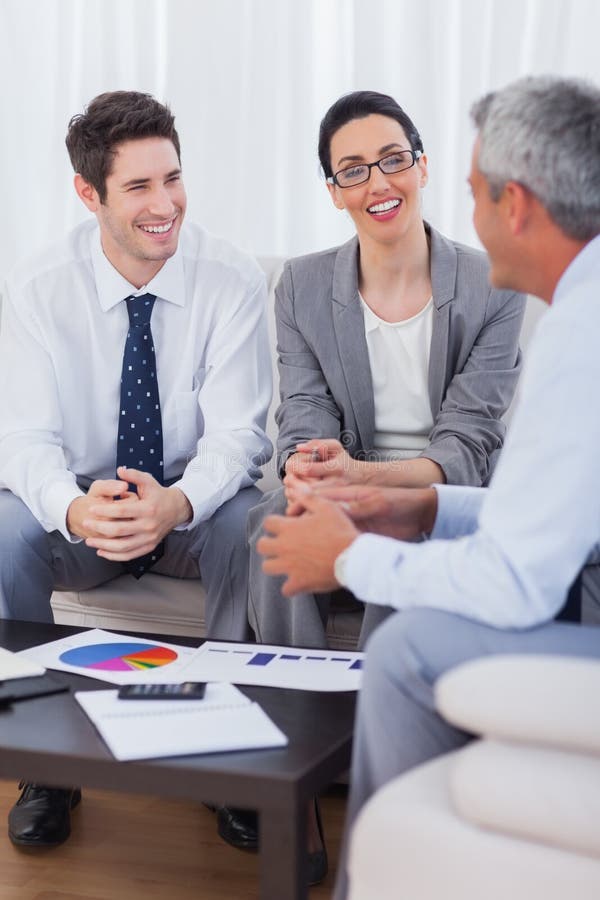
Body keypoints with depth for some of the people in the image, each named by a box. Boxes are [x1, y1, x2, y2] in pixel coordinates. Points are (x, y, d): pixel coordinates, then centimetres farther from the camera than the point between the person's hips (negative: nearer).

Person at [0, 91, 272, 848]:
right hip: (81, 511, 1)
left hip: (193, 506, -1)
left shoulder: (231, 280, -12)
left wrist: (175, 503, -41)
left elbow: (237, 431, -18)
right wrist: (75, 509, -40)